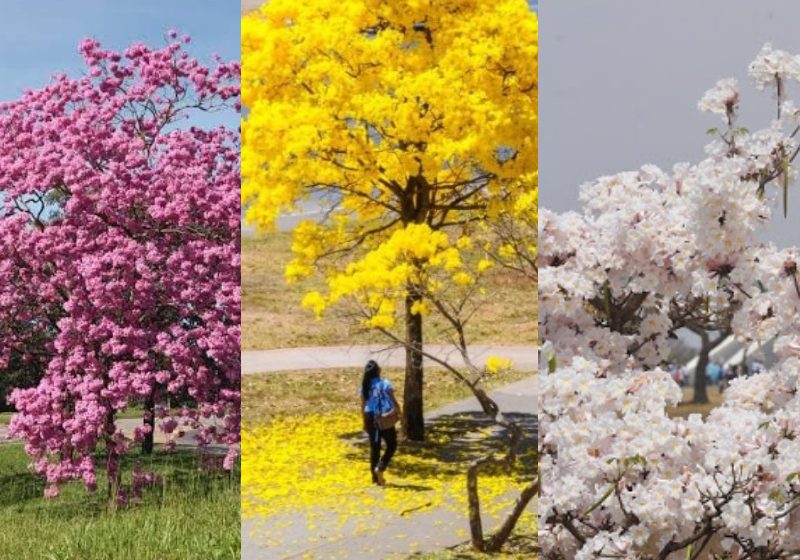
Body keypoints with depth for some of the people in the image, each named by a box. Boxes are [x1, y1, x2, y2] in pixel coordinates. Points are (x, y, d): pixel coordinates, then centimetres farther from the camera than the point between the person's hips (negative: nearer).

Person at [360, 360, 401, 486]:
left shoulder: (365, 386, 3)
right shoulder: (385, 384, -9)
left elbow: (363, 405, 7)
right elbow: (394, 401, -10)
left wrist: (365, 422, 16)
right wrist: (400, 414, 3)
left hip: (370, 417, 4)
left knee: (374, 447, 13)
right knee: (392, 445, 11)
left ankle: (376, 477, 17)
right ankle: (380, 467, -9)